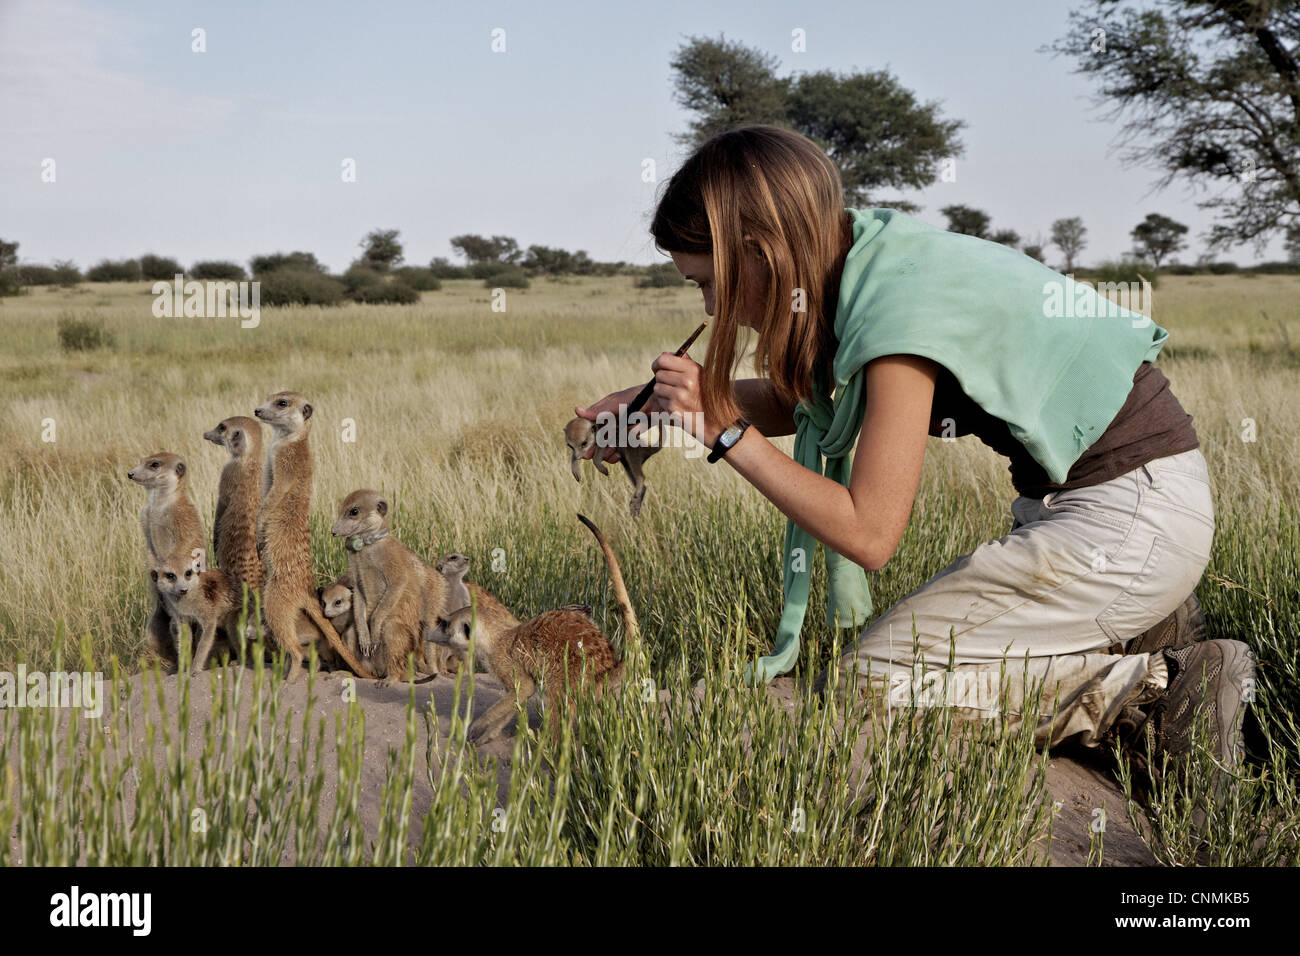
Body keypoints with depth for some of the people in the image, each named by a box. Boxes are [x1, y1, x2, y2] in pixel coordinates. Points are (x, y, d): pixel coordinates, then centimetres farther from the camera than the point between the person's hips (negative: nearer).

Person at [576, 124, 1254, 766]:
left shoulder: (900, 307, -23)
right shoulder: (871, 264, 3)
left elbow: (868, 534, -21)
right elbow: (802, 401, 22)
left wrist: (726, 430, -15)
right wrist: (661, 403, 11)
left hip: (1133, 518, -9)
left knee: (870, 685, -10)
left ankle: (1147, 686, -8)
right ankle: (1144, 627, 11)